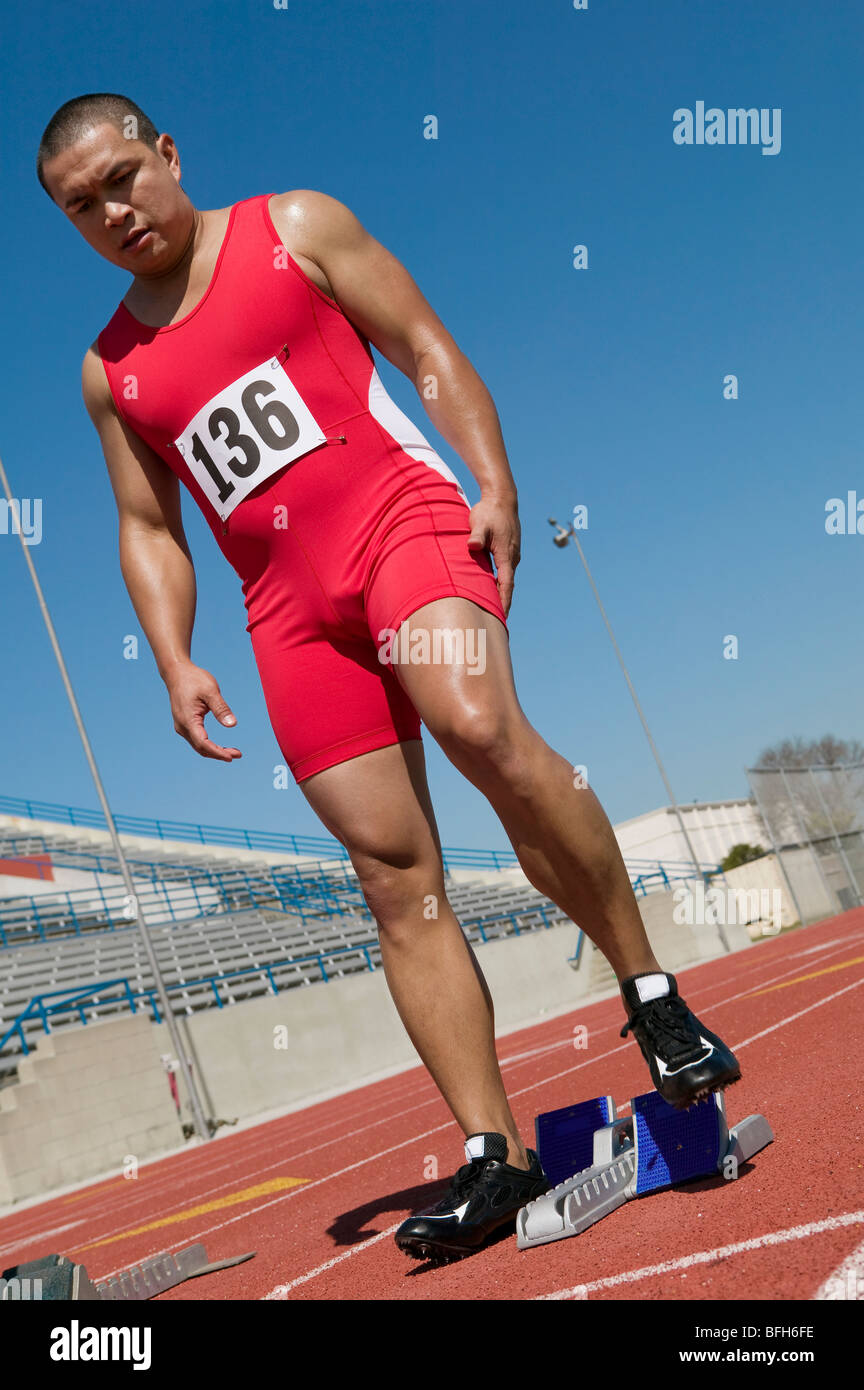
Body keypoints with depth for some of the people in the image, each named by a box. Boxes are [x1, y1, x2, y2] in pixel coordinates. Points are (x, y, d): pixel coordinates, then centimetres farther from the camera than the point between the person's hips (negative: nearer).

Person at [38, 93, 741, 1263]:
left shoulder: (296, 227, 11)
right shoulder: (110, 369, 18)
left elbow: (428, 352, 7)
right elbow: (148, 530, 18)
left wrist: (494, 480, -7)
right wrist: (175, 660, 3)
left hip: (403, 521, -3)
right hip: (289, 609, 3)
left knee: (482, 730, -33)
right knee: (396, 876, -3)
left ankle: (649, 989, -13)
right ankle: (493, 1155, 2)